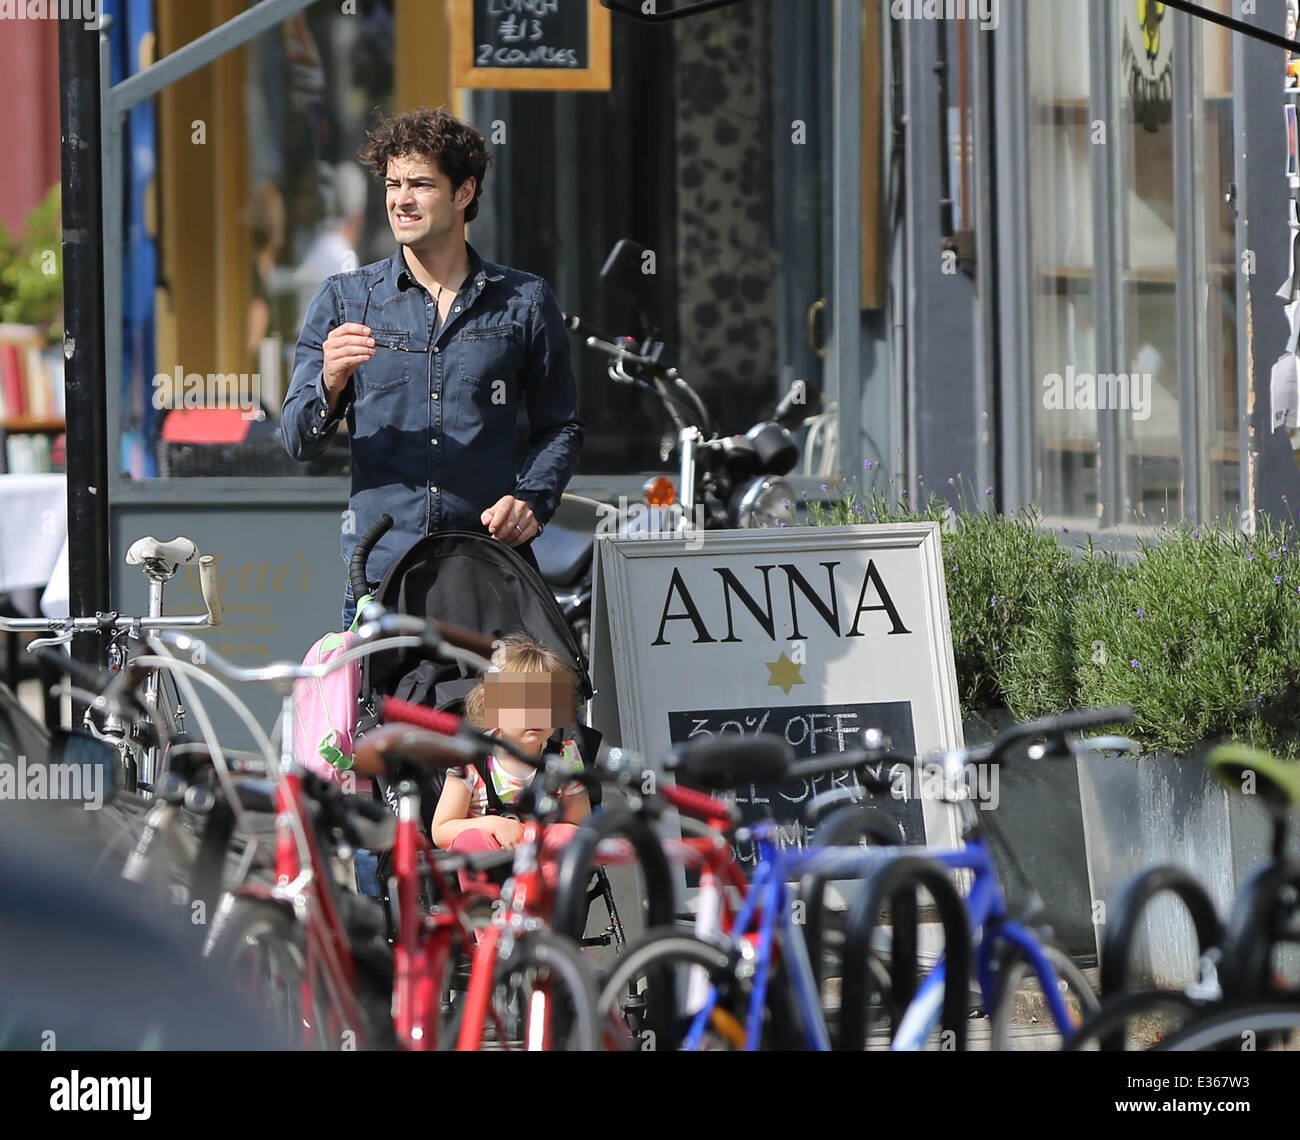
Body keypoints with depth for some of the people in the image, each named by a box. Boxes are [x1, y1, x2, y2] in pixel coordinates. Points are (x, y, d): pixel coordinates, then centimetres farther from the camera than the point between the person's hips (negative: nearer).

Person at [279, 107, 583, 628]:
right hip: (379, 571, 0)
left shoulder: (525, 302, 11)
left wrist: (531, 501, -2)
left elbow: (559, 427, 17)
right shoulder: (344, 299, 10)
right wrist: (330, 384, -14)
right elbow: (299, 441, 7)